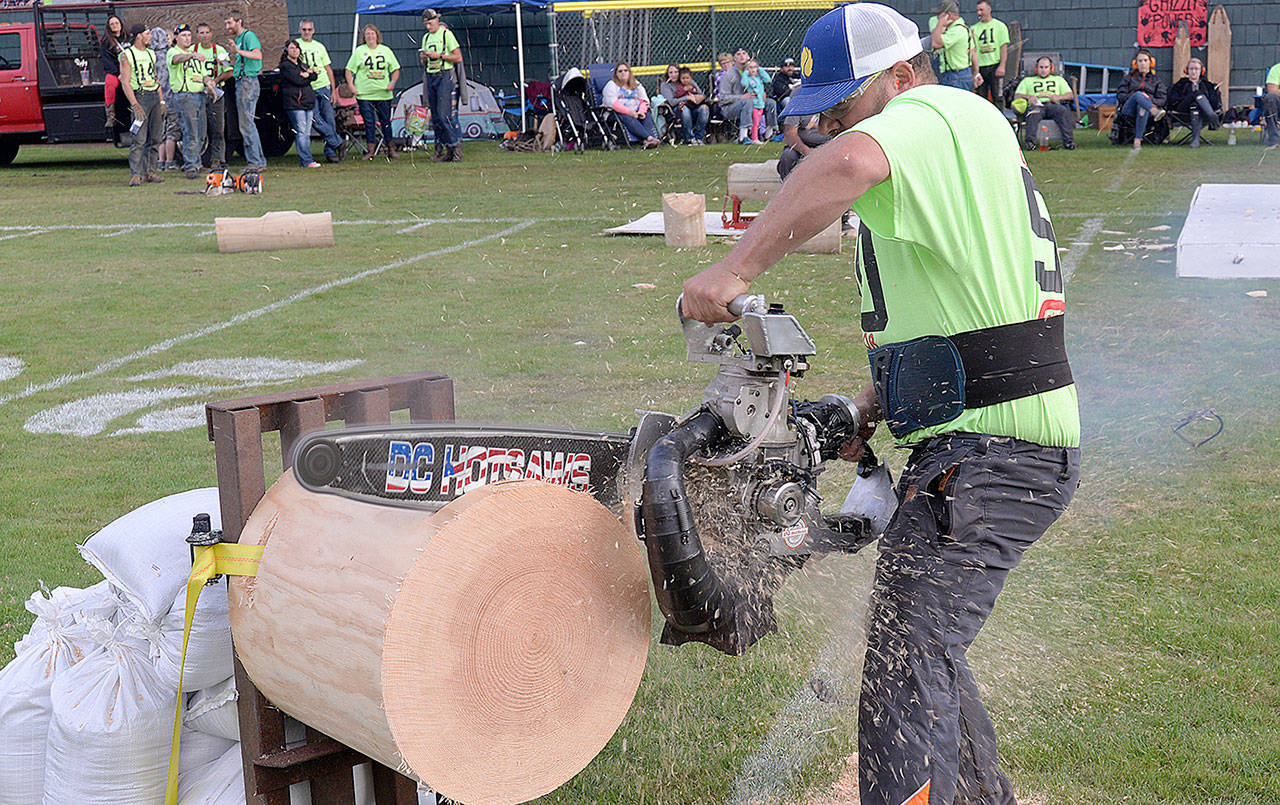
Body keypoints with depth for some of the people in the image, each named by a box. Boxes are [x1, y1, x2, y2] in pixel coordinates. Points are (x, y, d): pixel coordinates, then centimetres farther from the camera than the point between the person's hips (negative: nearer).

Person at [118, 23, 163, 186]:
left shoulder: (151, 54, 17)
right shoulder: (127, 55, -5)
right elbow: (125, 83, -10)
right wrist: (135, 106, -19)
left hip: (154, 96, 7)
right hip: (140, 97, -7)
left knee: (155, 138, 6)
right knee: (139, 139, -12)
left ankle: (151, 171, 12)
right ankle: (136, 174, -10)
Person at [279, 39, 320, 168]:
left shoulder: (302, 65, 22)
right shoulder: (285, 66, -2)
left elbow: (314, 76, 9)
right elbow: (298, 81, -13)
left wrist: (307, 74, -8)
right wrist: (308, 76, 3)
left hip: (308, 102, 7)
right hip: (294, 103, -7)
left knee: (307, 133, 6)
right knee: (301, 132, -11)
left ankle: (306, 160, 8)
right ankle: (306, 161, -15)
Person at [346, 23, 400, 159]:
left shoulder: (385, 50, 9)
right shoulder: (359, 51, 4)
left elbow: (395, 69, 15)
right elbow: (349, 70, 6)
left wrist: (393, 82, -1)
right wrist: (351, 86, -5)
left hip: (383, 93, 1)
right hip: (364, 94, -1)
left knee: (385, 121, 6)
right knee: (369, 122, -3)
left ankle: (390, 148, 17)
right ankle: (371, 151, 2)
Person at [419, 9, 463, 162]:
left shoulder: (446, 34, -3)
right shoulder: (426, 38, 18)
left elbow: (458, 58, -7)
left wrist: (439, 55, -13)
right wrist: (423, 58, 1)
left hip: (445, 76, -7)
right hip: (430, 77, 7)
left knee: (444, 114, -15)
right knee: (435, 116, 3)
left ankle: (456, 147, -9)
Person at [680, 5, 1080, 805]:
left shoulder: (936, 113, -12)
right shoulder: (968, 141, 20)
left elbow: (849, 163, -37)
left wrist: (735, 269, -34)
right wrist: (874, 402, 12)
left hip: (989, 457, -11)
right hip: (996, 445, 11)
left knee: (907, 673, -12)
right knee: (924, 643, 22)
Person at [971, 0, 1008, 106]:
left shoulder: (1000, 26, 2)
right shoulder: (974, 28, 11)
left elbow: (1004, 47, -3)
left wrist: (1002, 66, -13)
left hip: (995, 66, -4)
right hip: (980, 67, 4)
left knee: (997, 97, -3)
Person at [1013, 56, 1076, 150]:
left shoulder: (1058, 79, 32)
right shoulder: (1028, 80, 30)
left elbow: (1070, 95, 20)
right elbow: (1016, 96, 17)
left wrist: (1059, 97, -3)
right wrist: (1028, 96, -6)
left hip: (1053, 104, 1)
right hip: (1036, 105, -1)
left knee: (1064, 111, -35)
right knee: (1034, 113, -39)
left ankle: (1068, 140, -42)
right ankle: (1029, 141, -52)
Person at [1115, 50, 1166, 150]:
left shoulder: (1155, 79, 25)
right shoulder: (1129, 77, 24)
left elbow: (1161, 100, 11)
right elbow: (1120, 95, 10)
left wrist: (1150, 100, -10)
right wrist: (1134, 96, -9)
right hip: (1129, 109, 0)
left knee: (1142, 107, -40)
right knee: (1138, 94, -35)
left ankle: (1137, 141, -49)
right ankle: (1155, 112, -63)